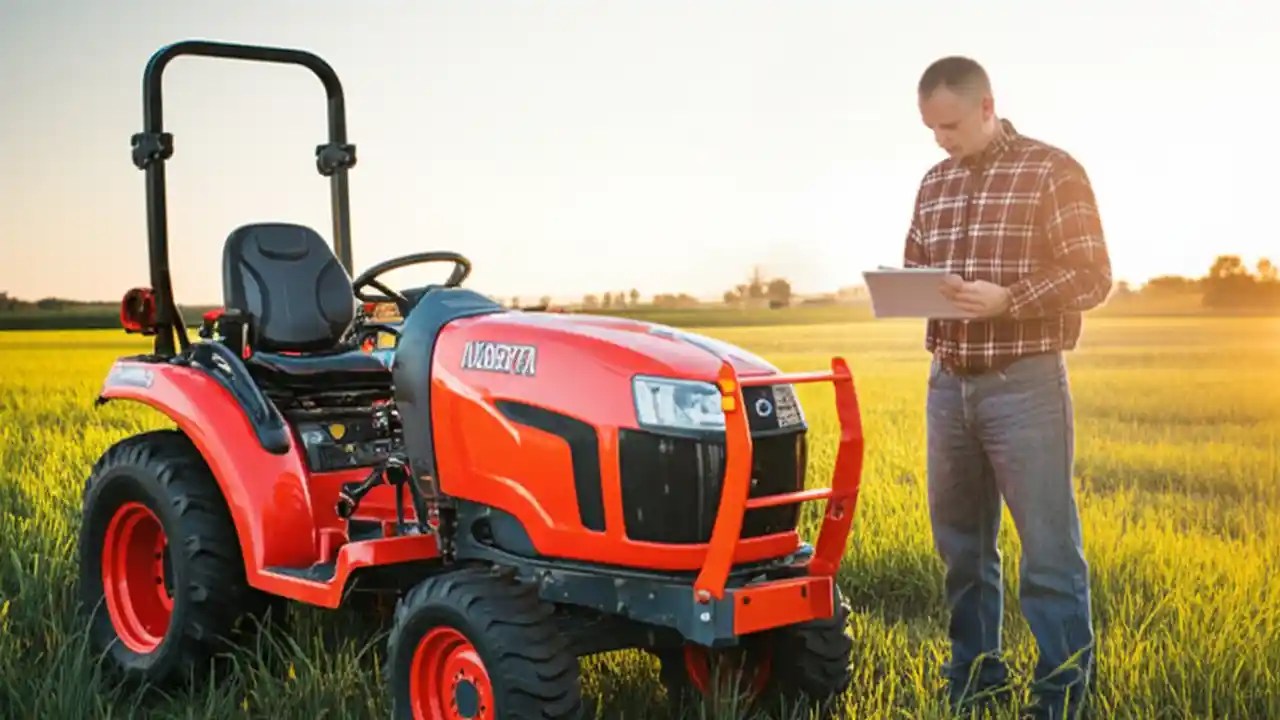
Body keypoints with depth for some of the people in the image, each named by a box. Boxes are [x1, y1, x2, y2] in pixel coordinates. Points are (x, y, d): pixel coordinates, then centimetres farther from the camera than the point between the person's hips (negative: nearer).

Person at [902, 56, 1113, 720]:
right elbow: (913, 268, 20)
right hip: (948, 384, 6)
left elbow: (1092, 277, -8)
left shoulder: (1052, 171, -4)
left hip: (1024, 385, -6)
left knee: (1048, 547, -2)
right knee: (960, 542, 12)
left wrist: (1006, 298, -21)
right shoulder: (934, 183, 14)